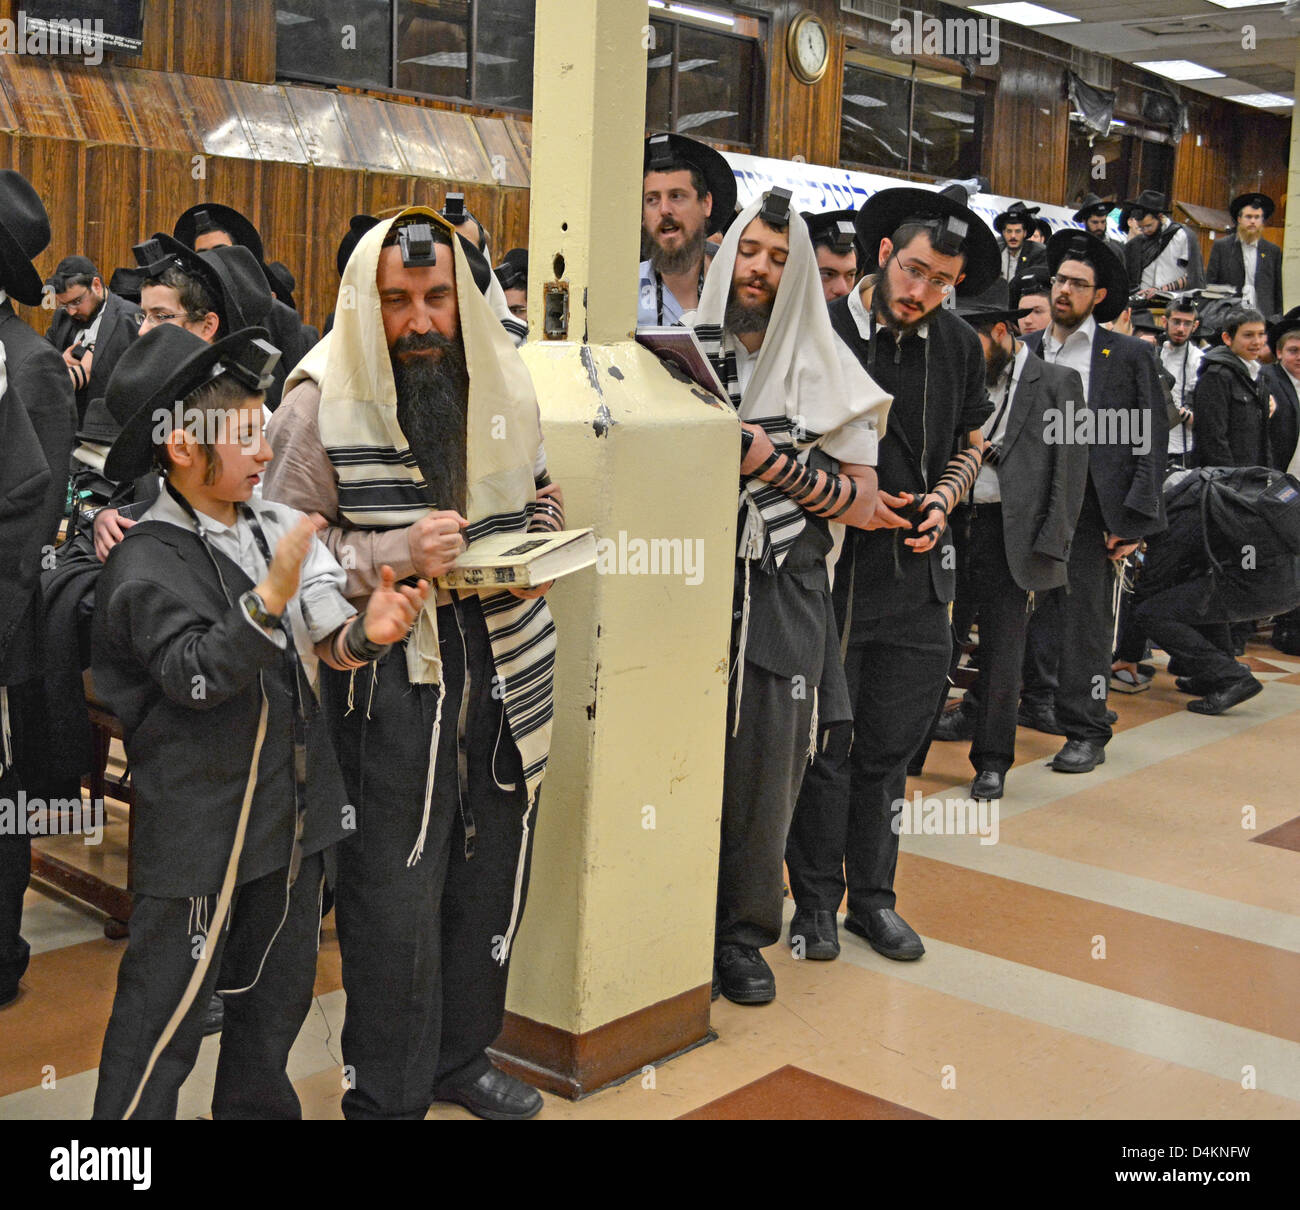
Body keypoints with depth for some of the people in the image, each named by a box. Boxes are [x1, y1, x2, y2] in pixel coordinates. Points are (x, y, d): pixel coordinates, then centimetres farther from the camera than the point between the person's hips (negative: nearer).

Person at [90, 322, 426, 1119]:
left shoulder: (268, 532, 6)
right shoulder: (149, 562, -14)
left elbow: (320, 648, 5)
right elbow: (195, 676, -23)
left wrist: (367, 635, -15)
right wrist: (269, 598, -31)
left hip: (293, 810, 7)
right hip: (201, 834, -7)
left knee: (280, 990, 21)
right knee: (165, 1015, 4)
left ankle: (256, 1107, 39)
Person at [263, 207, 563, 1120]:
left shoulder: (505, 386, 6)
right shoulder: (323, 404, -9)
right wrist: (395, 553, -20)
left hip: (504, 664, 5)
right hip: (390, 676, -5)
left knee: (492, 872, 15)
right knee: (396, 891, 1)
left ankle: (463, 1056, 37)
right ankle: (386, 1094, 21)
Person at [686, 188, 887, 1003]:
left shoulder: (829, 376, 5)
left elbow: (862, 503, 1)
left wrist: (774, 462, -12)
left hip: (783, 596, 0)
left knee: (764, 769, 3)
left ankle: (744, 935, 20)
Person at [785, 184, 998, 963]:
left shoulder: (960, 346, 8)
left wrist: (944, 498, 0)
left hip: (920, 573, 4)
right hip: (832, 567, -4)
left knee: (890, 747, 12)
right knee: (824, 745, 5)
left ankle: (873, 896, 26)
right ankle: (816, 900, 20)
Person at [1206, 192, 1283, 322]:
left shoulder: (1273, 251, 12)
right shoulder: (1221, 246, 7)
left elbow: (1278, 289, 13)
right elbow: (1210, 283, 5)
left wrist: (1278, 320, 6)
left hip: (1262, 317, 1)